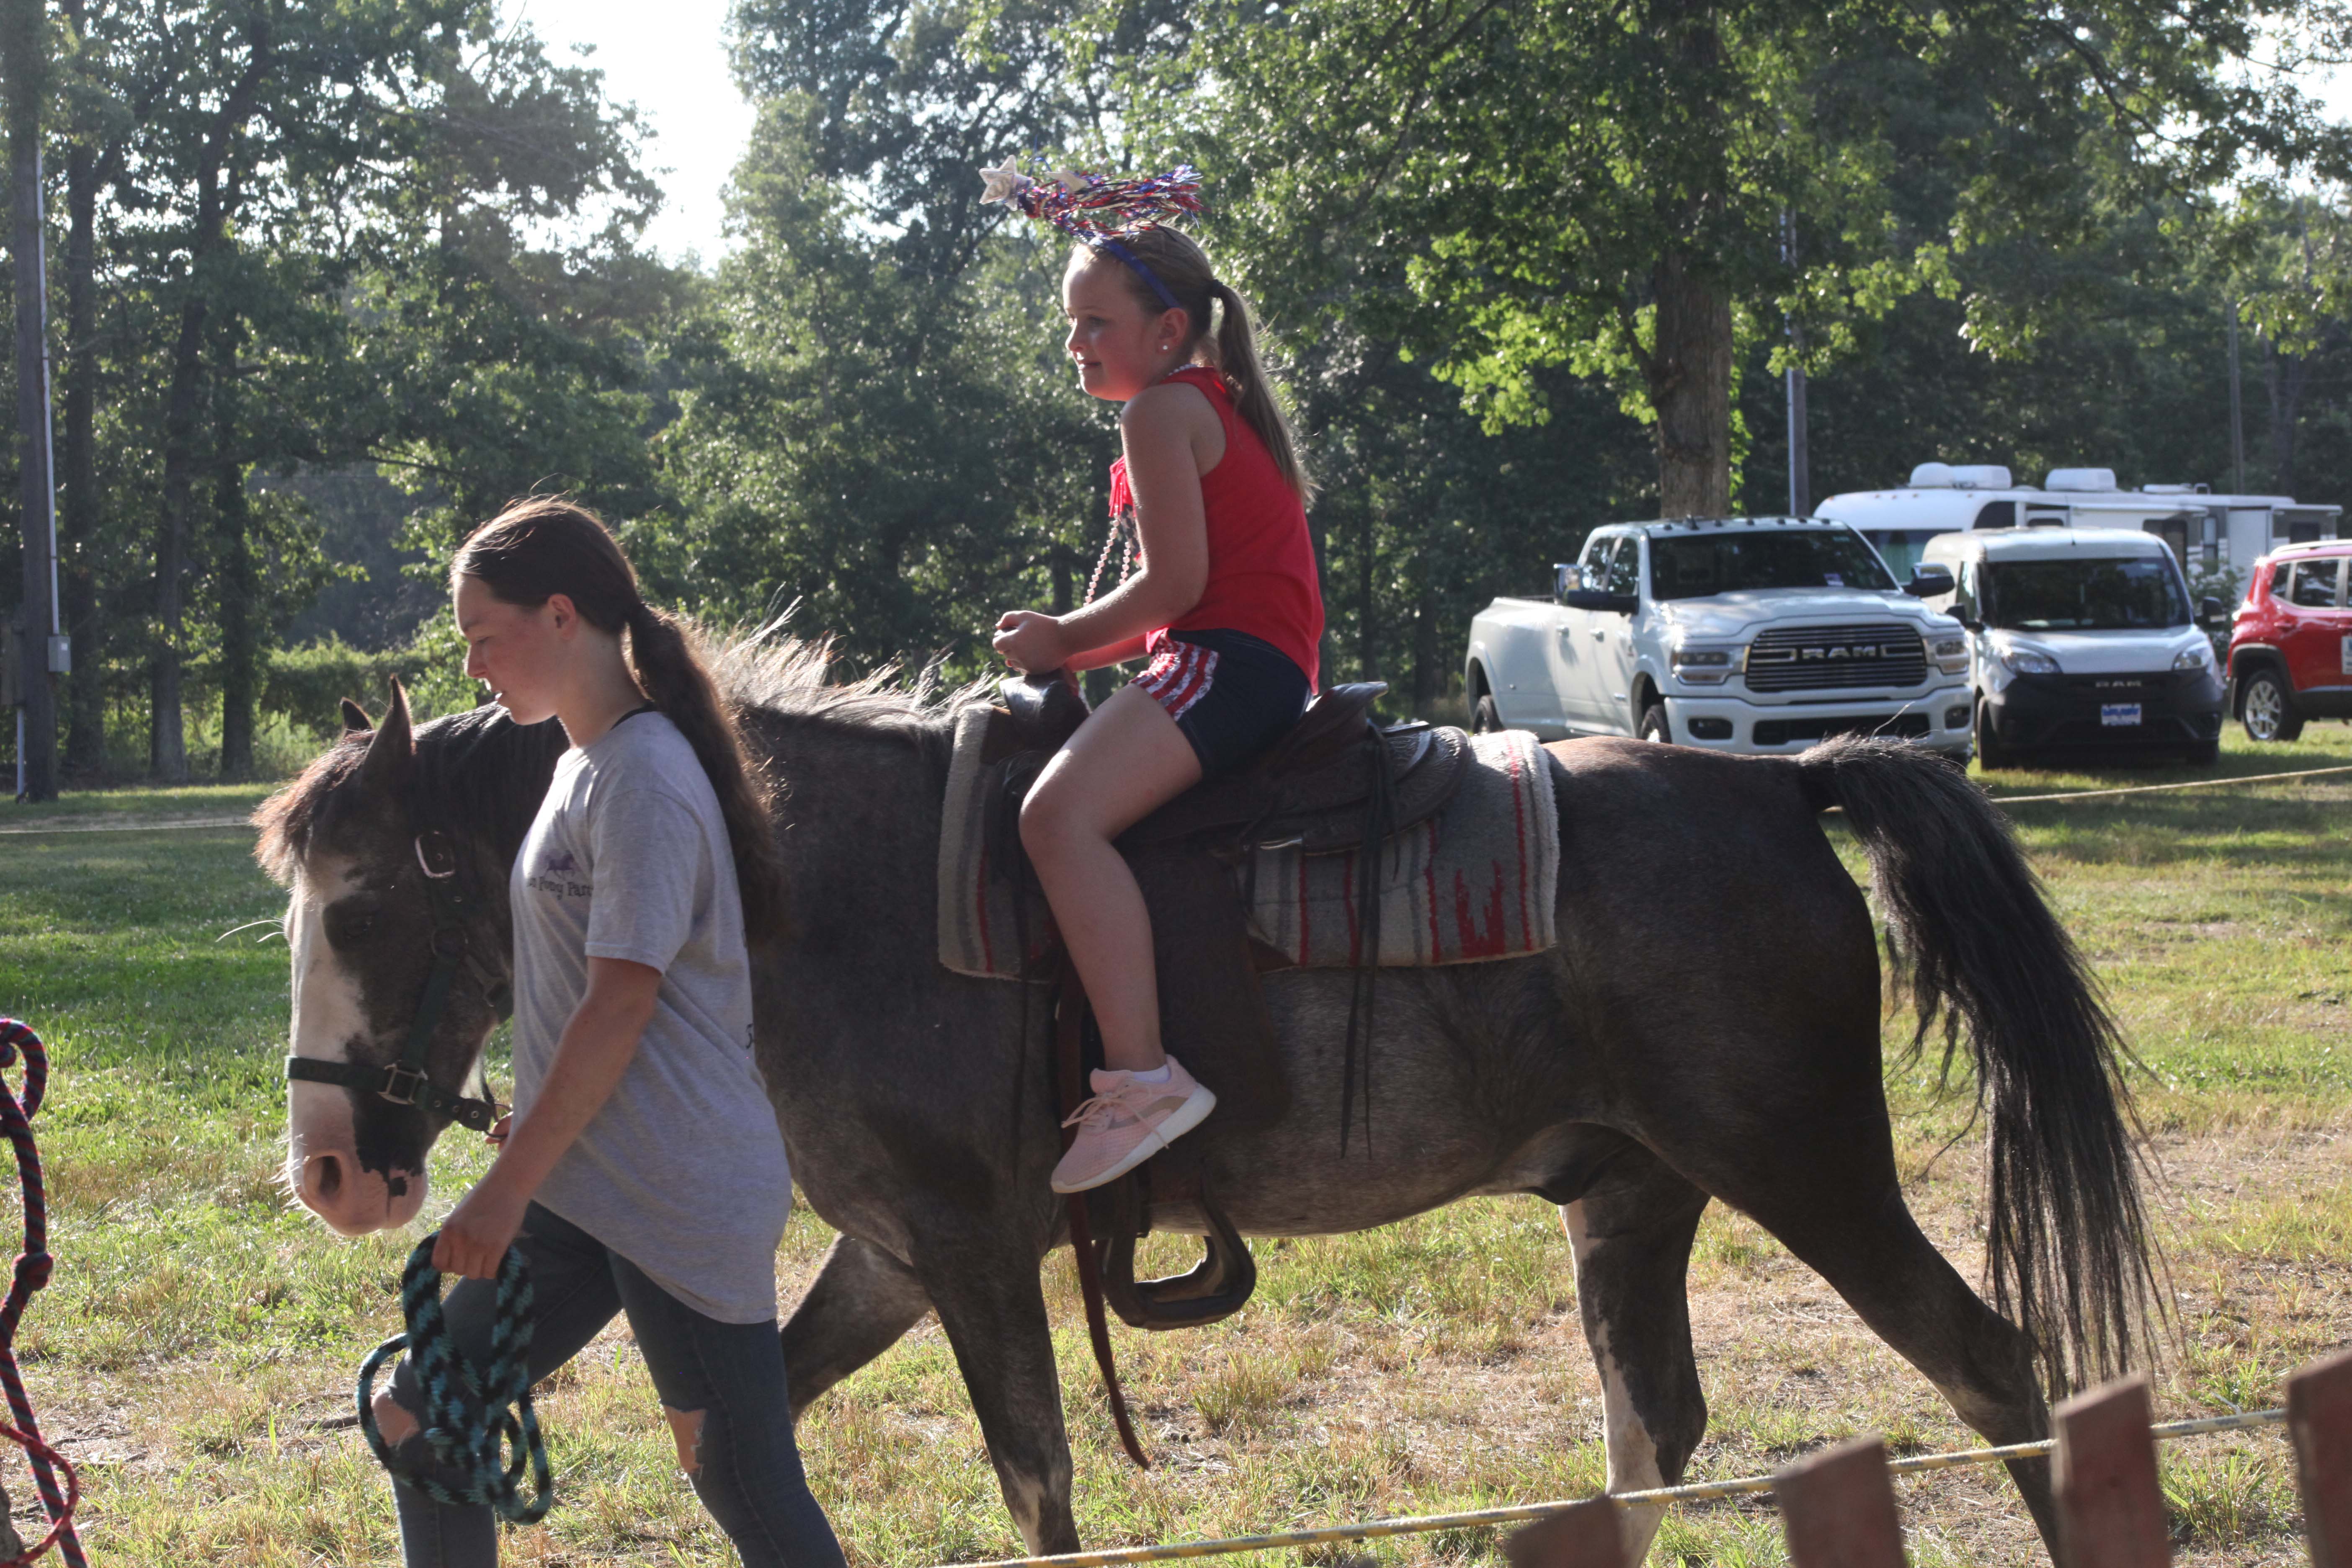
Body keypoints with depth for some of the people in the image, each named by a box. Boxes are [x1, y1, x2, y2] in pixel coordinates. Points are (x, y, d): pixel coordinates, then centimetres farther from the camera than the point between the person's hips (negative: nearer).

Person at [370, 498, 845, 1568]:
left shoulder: (644, 780, -15)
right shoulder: (586, 767, 14)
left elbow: (622, 1007, -19)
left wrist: (508, 1189, -18)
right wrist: (534, 1123, 20)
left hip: (681, 1201, -10)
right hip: (581, 1189, 10)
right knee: (417, 1423, 7)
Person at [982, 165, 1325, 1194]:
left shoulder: (1159, 412, -5)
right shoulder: (1218, 407, 27)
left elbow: (1177, 583, -15)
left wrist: (1068, 641, -1)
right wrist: (1074, 646, 17)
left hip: (1227, 662, -12)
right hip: (1270, 671, 12)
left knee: (1060, 815, -30)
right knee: (1065, 805, 26)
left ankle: (1143, 1077, -41)